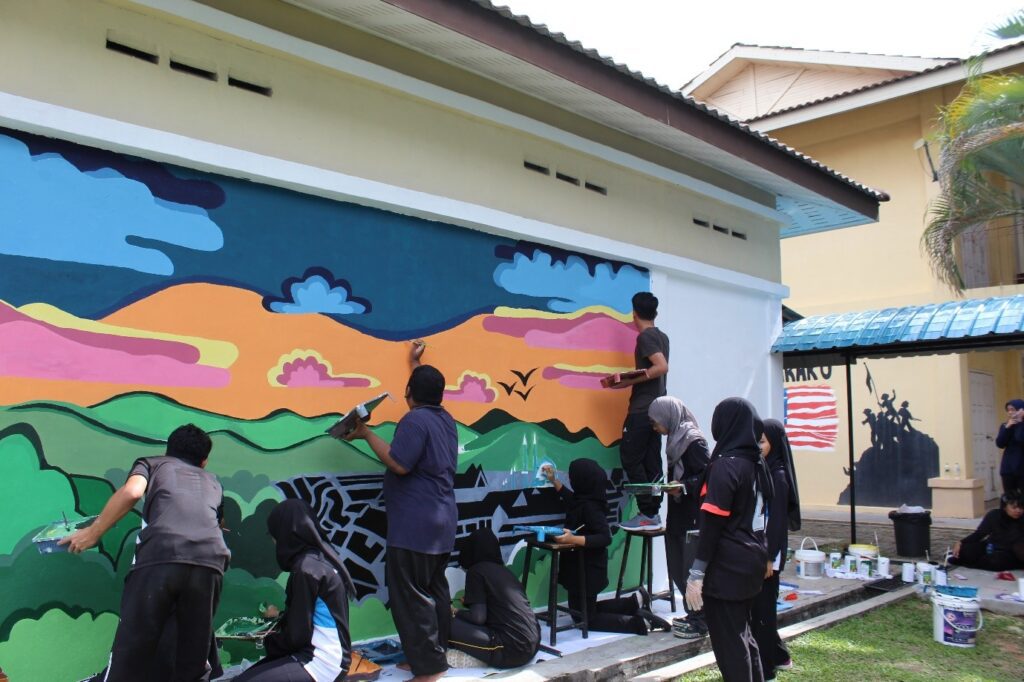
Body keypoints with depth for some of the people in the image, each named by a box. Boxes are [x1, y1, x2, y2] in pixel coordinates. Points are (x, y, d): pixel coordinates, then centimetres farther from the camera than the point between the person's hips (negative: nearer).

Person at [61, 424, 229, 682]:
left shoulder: (151, 463, 29)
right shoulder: (213, 482, 39)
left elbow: (131, 491, 7)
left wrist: (93, 533, 16)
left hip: (160, 557, -3)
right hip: (210, 562, 3)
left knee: (127, 660, 4)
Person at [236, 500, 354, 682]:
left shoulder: (306, 569, -18)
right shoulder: (322, 558, 9)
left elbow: (296, 636, -14)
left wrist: (267, 641, 3)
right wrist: (280, 616, 27)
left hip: (321, 664, -9)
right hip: (330, 657, 10)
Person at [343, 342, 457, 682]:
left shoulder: (415, 419, -15)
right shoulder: (445, 418, 12)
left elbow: (399, 464, -22)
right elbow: (429, 388, 33)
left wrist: (367, 434, -13)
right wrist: (417, 363, 45)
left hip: (415, 524, -9)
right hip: (441, 521, 10)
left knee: (410, 594, -5)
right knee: (435, 589, 14)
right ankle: (436, 654, 21)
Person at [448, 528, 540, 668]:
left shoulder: (477, 570, -3)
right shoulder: (504, 570, 18)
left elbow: (478, 617, -10)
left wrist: (456, 613, 9)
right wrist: (471, 599, 41)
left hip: (513, 650, -8)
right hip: (533, 643, 8)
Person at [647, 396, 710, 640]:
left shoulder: (694, 441, -13)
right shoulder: (677, 439, 12)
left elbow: (709, 476, -18)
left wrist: (683, 487, -27)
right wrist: (669, 486, 9)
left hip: (693, 517, -9)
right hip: (679, 515, 9)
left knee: (692, 569, -3)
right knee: (679, 569, 12)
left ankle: (700, 623, 6)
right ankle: (694, 616, 24)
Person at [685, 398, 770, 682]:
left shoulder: (726, 464, -17)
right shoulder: (757, 462, 7)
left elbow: (712, 522, -19)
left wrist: (696, 573, -17)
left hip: (726, 566, -8)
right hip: (751, 560, 9)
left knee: (727, 641, 1)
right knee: (742, 633, 19)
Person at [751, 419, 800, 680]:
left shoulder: (778, 476, -15)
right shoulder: (764, 471, 9)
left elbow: (778, 520, -17)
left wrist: (769, 558, -18)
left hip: (768, 552, -8)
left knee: (760, 608, -1)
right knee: (760, 606, 17)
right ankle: (778, 656, 32)